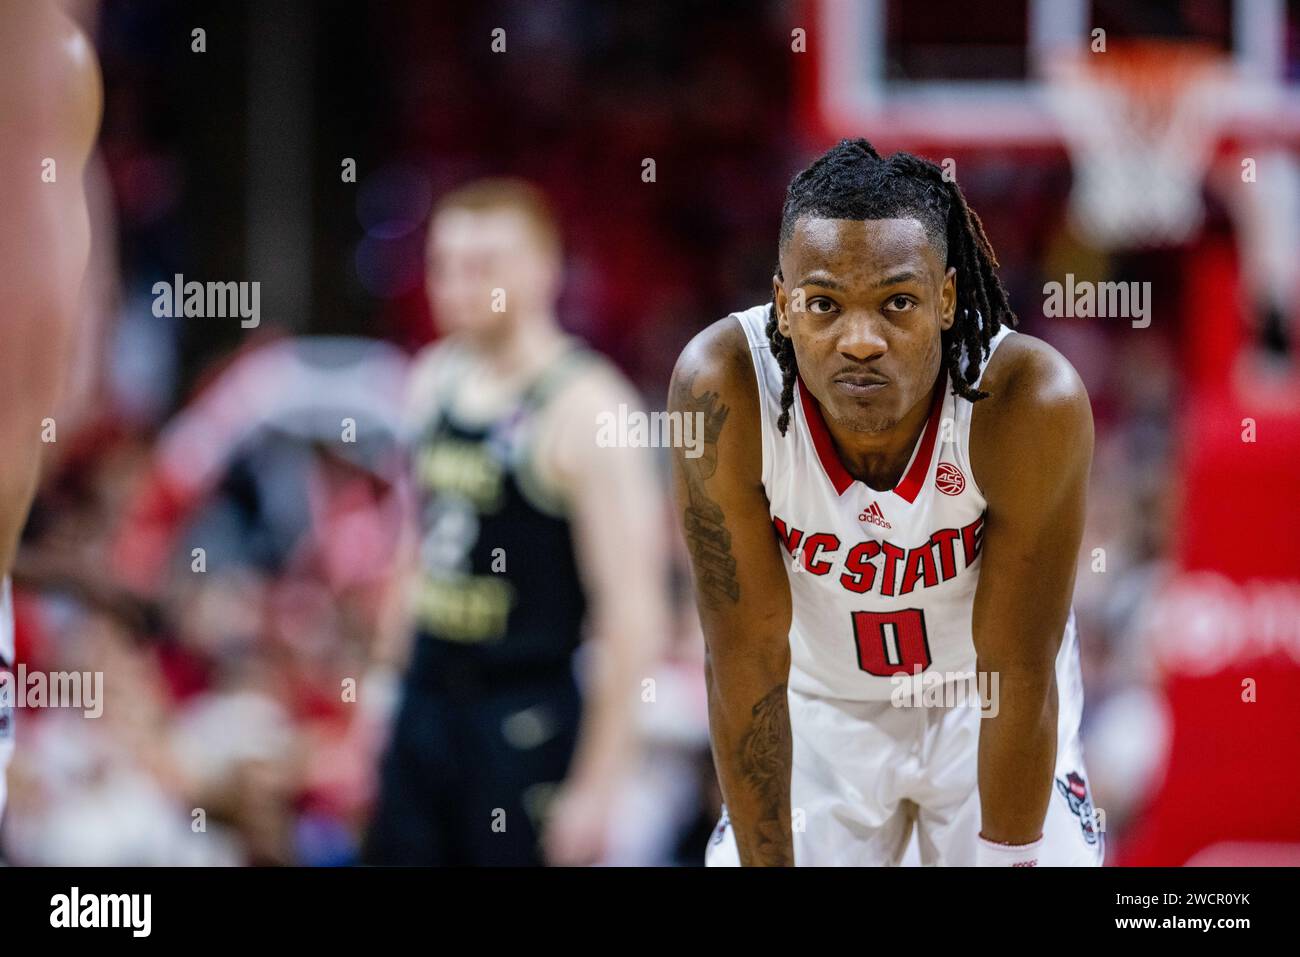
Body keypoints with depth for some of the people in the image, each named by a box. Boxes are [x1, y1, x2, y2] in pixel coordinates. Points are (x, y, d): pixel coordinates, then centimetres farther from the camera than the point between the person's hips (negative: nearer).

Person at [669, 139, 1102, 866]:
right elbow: (747, 660, -22)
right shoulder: (724, 392, -30)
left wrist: (1009, 859, -21)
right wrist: (766, 868, -20)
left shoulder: (1032, 405, -33)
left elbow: (1019, 672, -23)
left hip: (982, 706, -1)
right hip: (822, 704, 1)